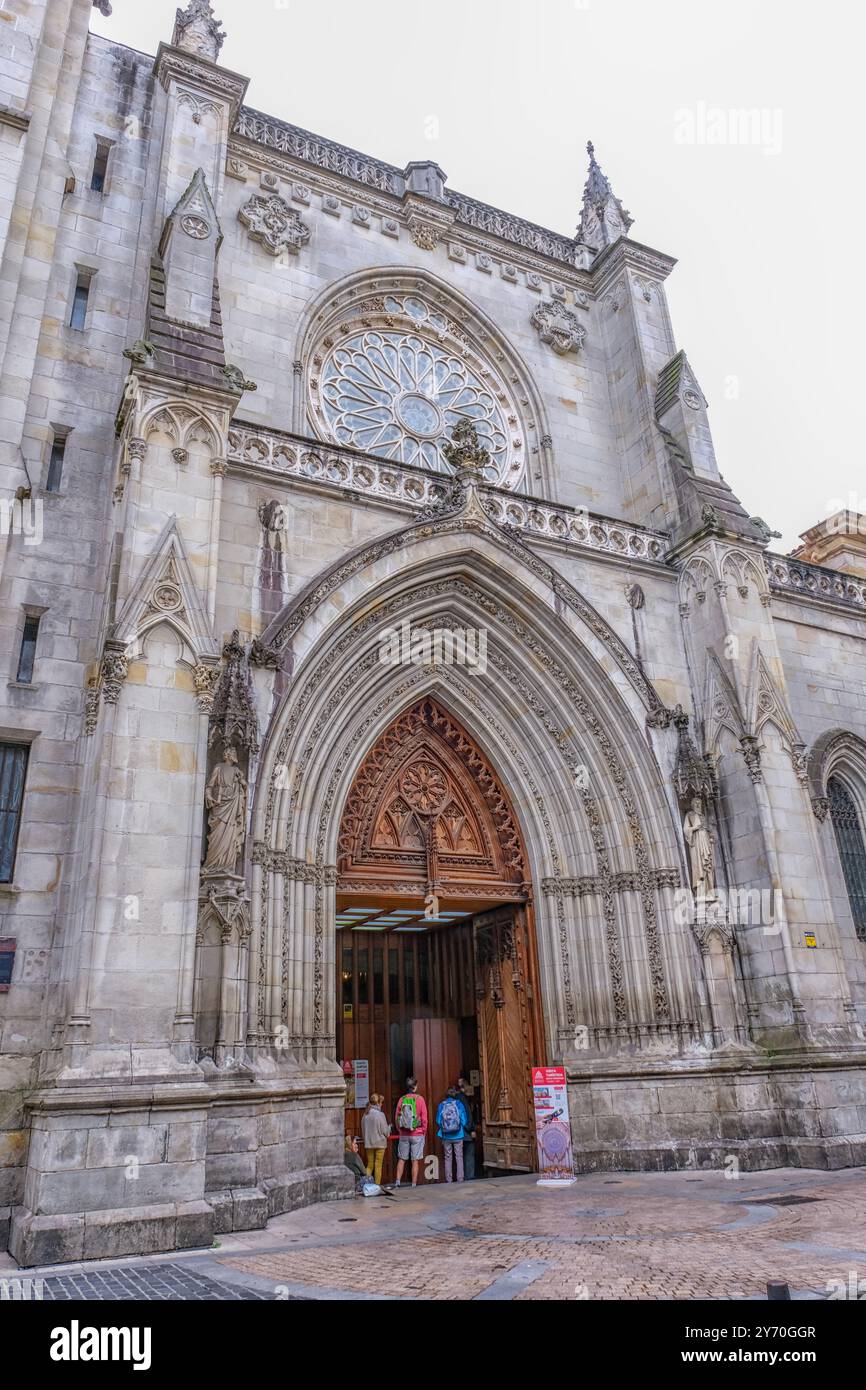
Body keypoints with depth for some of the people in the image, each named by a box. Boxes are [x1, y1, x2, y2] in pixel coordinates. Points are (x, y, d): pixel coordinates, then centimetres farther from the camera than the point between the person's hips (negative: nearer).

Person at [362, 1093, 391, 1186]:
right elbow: (385, 1131, -10)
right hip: (379, 1143, -4)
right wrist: (389, 1127, 11)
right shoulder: (380, 1115, -17)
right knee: (378, 1165, 8)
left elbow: (363, 1129, 6)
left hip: (368, 1144, 4)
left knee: (370, 1165, 14)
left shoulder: (365, 1115, -2)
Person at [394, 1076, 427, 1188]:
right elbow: (424, 1118, -5)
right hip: (417, 1134, -2)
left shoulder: (402, 1099, -1)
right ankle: (414, 1184, 5)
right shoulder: (420, 1099, -8)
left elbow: (397, 1117, 3)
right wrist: (424, 1131, 8)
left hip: (404, 1135, 2)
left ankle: (398, 1182, 9)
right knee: (415, 1160, 4)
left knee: (401, 1159, 12)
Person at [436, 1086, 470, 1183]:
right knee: (459, 1157, 9)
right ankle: (459, 1179, 8)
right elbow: (464, 1121, -4)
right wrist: (466, 1129, 15)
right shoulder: (459, 1103, -6)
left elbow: (438, 1121, -2)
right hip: (458, 1135, -1)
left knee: (447, 1157, 11)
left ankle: (448, 1179, 12)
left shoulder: (442, 1104, -3)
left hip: (446, 1136, 1)